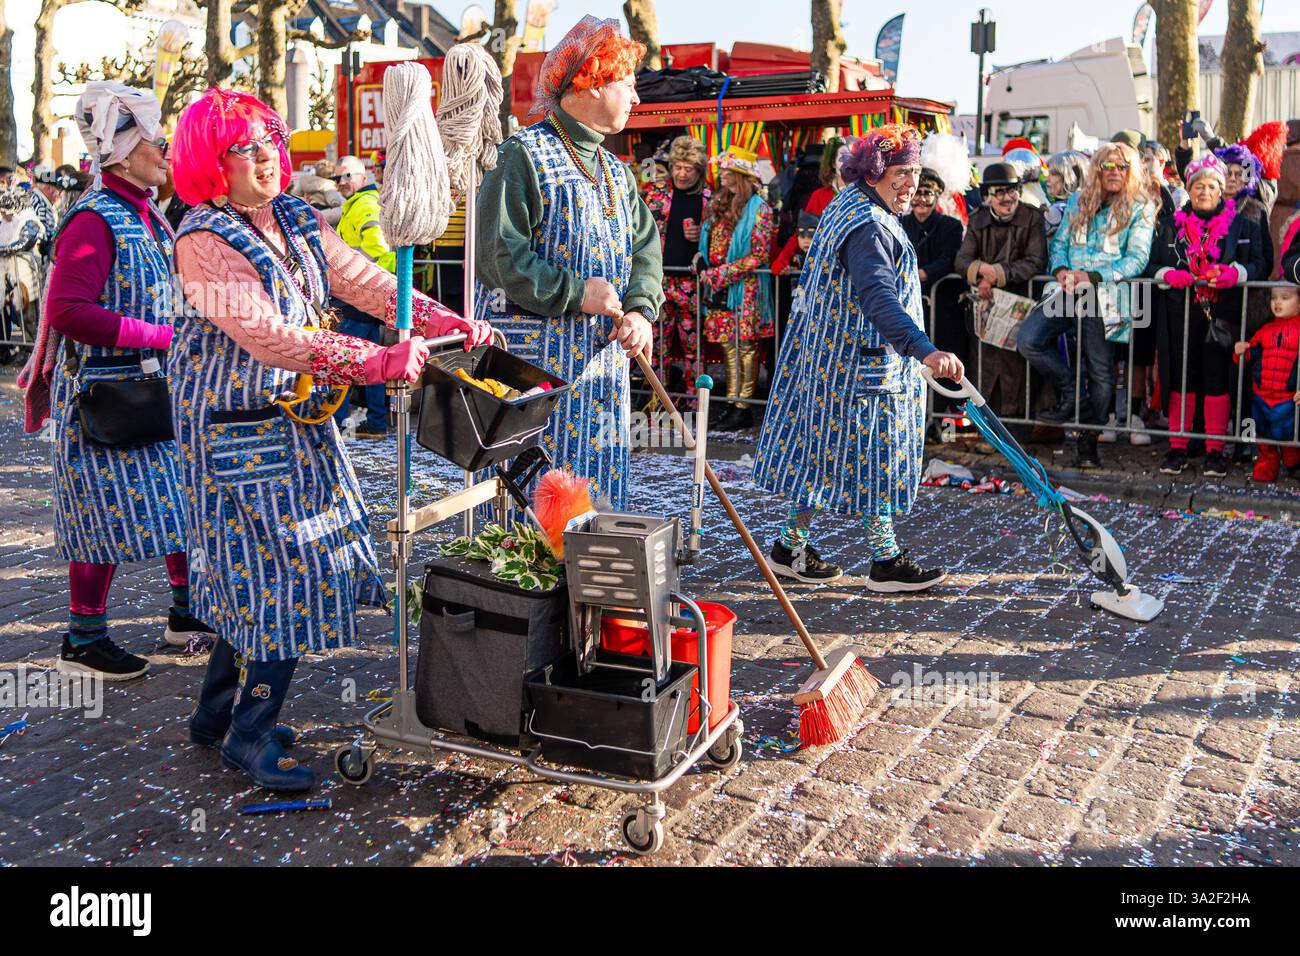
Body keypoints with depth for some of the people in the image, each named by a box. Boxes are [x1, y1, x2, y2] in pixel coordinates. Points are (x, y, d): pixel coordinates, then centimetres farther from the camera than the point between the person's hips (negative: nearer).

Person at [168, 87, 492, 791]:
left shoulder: (295, 220, 8)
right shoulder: (204, 240, -16)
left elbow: (363, 280, 4)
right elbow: (265, 335, -27)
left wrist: (444, 322, -12)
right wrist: (379, 362, -35)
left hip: (296, 416, 8)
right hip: (237, 425, -8)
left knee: (254, 569, 14)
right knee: (281, 569, -6)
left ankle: (219, 711, 30)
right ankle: (249, 737, 9)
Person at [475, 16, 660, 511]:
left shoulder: (615, 170, 18)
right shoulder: (525, 154, -8)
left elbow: (646, 247, 14)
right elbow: (497, 252, -15)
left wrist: (640, 310, -5)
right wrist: (574, 292, -17)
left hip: (603, 357, 8)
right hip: (534, 357, -7)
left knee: (597, 484, 11)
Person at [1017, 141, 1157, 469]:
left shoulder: (1140, 208, 3)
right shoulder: (1077, 201, 17)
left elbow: (1137, 259, -4)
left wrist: (1093, 276, -16)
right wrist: (1060, 269, -6)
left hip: (1105, 294, -4)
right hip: (1067, 288, 4)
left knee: (1100, 370, -1)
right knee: (1028, 341, -15)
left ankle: (1089, 441, 11)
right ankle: (1070, 394, 6)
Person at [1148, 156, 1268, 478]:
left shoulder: (1243, 226, 12)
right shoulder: (1171, 226, 16)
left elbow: (1259, 265, 5)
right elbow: (1152, 266, 11)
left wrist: (1236, 273, -16)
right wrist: (1168, 275, -10)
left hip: (1222, 316, -1)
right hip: (1180, 315, 1)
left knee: (1217, 380, -2)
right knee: (1180, 379, 1)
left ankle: (1215, 451, 5)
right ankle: (1177, 448, 7)